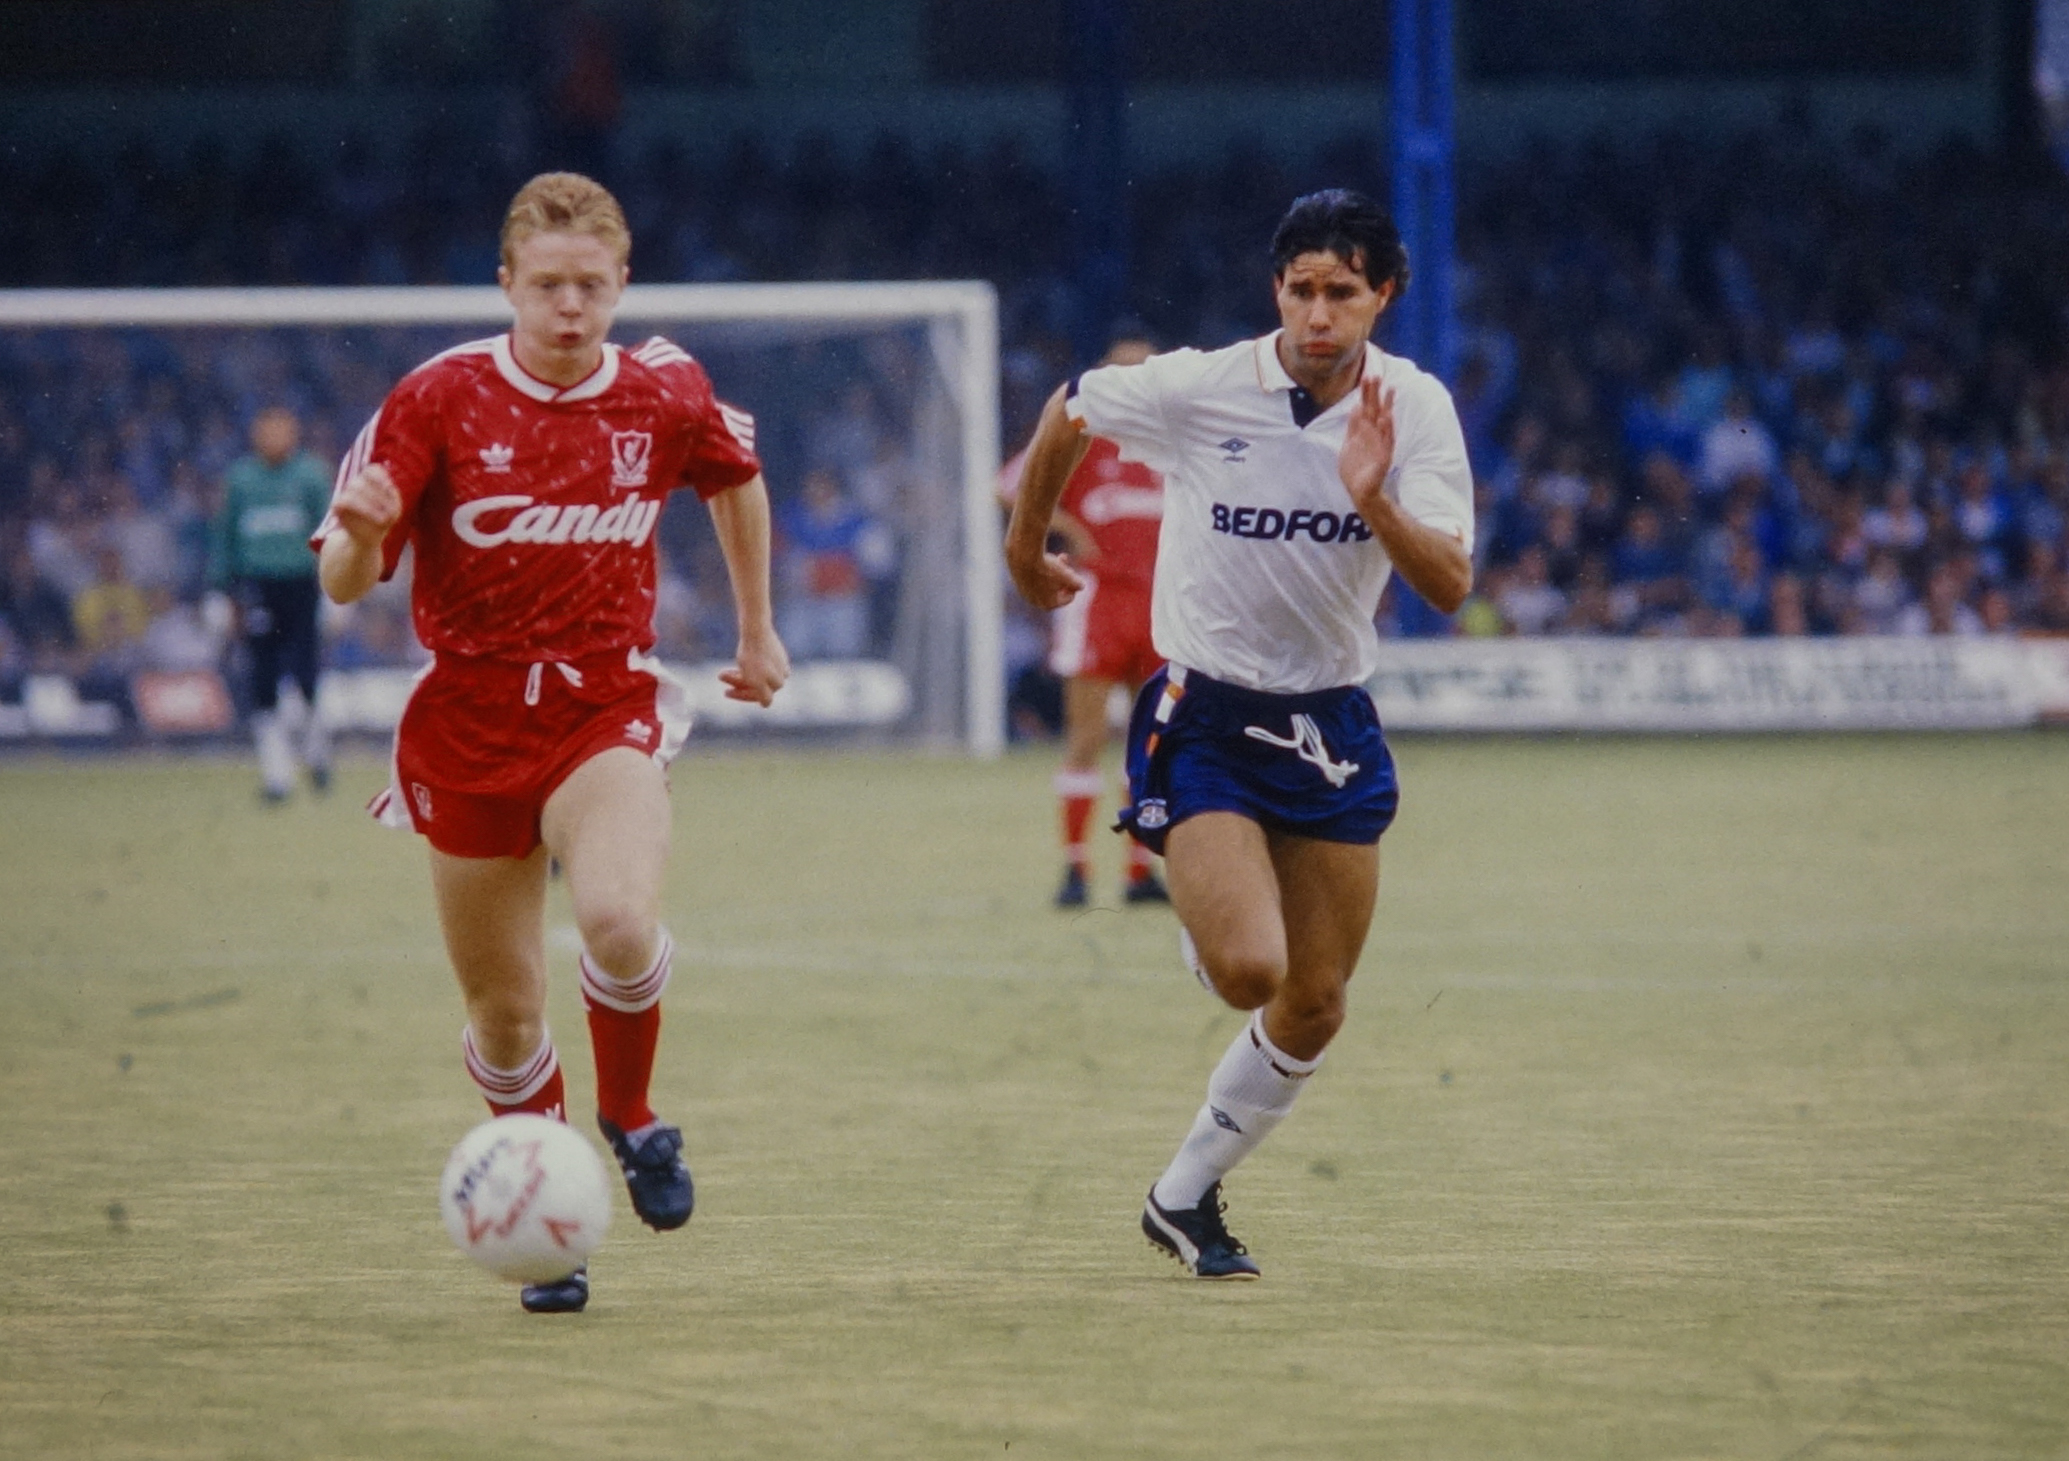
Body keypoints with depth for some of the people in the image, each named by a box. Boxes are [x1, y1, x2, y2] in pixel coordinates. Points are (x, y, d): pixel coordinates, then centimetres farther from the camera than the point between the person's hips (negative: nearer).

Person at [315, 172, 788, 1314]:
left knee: (619, 920, -30)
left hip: (605, 713, 0)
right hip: (467, 724, 1)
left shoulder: (664, 394, -3)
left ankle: (629, 1114, 0)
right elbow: (343, 585, -10)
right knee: (503, 1013, 7)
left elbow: (736, 479, 20)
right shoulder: (440, 398, -9)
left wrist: (757, 630, 25)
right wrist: (363, 534, -33)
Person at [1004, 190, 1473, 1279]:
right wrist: (1026, 547, 17)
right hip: (1203, 719, -3)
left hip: (1332, 727, 3)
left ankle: (1185, 1197, 26)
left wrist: (1374, 501, -33)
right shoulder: (1199, 389, -15)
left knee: (1313, 1011, 7)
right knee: (1248, 972, -21)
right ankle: (1202, 929, 17)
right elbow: (1067, 415, 5)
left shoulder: (1416, 410, -8)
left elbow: (1450, 587, -16)